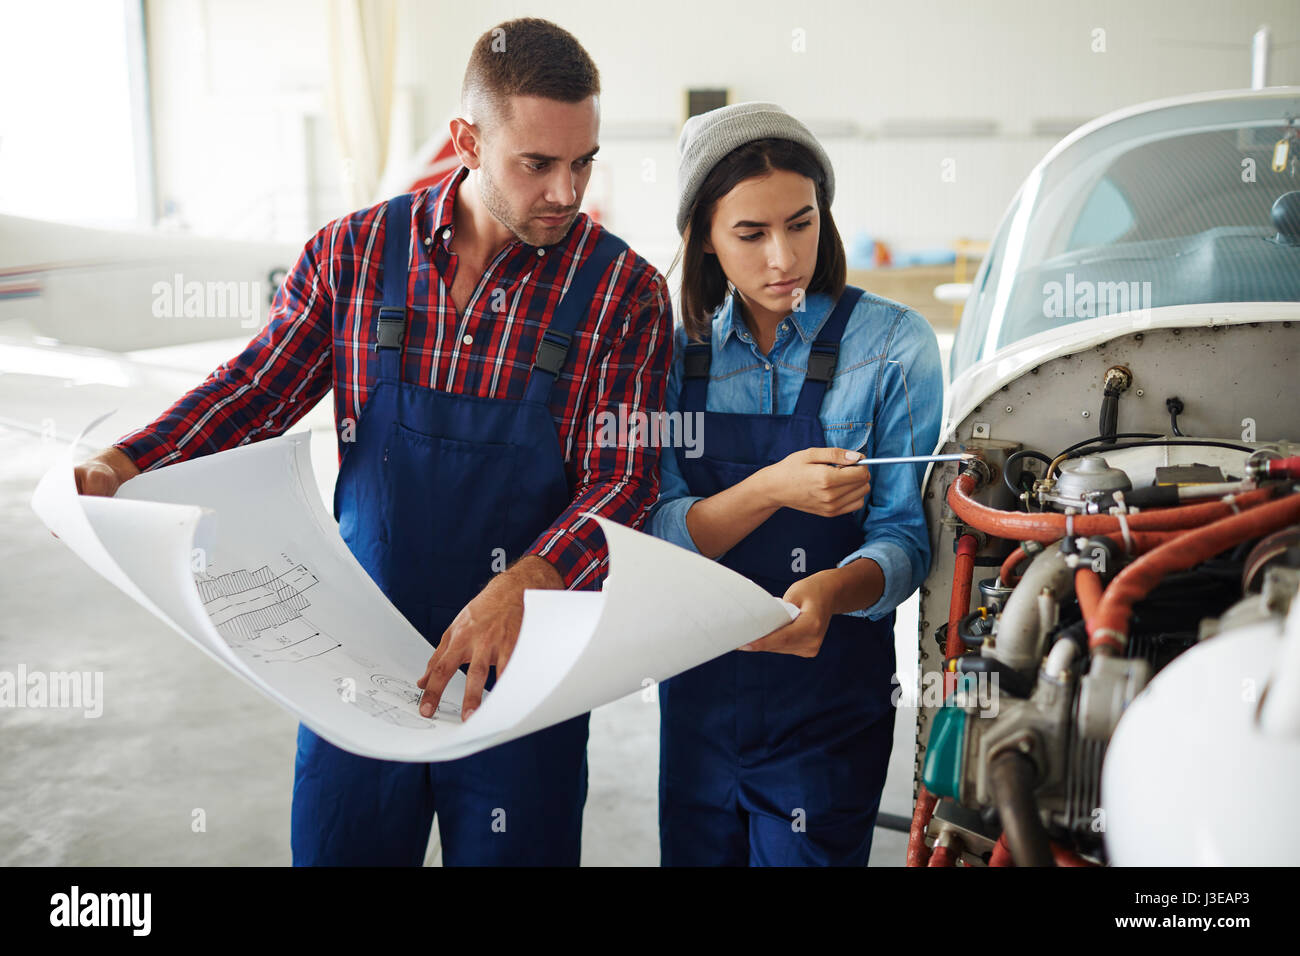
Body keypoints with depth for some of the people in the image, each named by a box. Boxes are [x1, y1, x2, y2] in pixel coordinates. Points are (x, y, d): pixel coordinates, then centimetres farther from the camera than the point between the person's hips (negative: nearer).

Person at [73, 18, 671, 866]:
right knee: (334, 844, 16)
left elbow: (622, 478, -13)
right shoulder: (354, 254, -1)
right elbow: (259, 385, 3)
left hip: (519, 668, -1)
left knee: (510, 850, 14)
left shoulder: (626, 292, -8)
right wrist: (123, 466, -12)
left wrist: (520, 587, -30)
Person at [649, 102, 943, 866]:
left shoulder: (893, 343, -8)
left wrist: (830, 590, -34)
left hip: (827, 704, -3)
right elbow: (657, 535, -8)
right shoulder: (677, 352, 0)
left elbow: (905, 534, -12)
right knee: (694, 854, 18)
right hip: (697, 697, 3)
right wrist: (773, 490, -26)